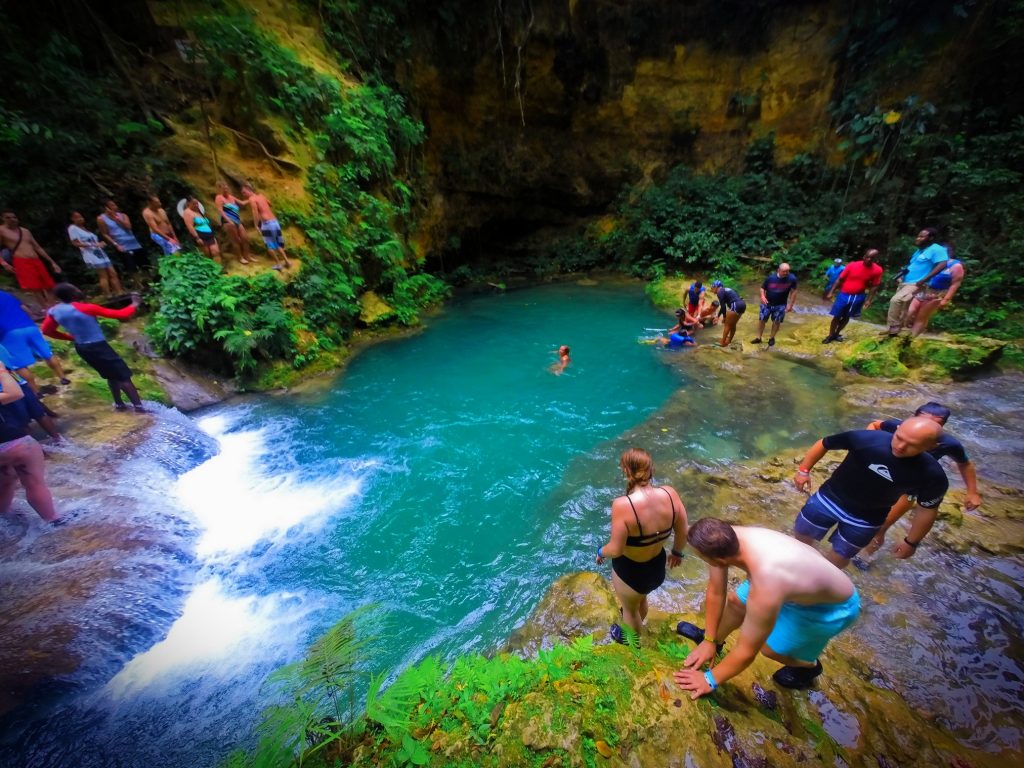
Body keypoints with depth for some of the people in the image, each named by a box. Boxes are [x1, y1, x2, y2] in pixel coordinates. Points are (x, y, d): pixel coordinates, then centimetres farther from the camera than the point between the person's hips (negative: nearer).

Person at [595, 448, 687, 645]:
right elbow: (683, 533, -6)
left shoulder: (622, 505, -36)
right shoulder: (670, 494, -21)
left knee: (630, 608, 29)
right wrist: (677, 552, 14)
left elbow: (616, 549, -27)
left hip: (630, 571, -5)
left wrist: (601, 552, -5)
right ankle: (636, 625, 67)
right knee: (642, 599, 37)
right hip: (658, 567, 5)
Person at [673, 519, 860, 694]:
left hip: (834, 607, -5)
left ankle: (809, 667, 34)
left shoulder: (766, 588, -44)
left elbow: (747, 652, -27)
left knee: (770, 648, 2)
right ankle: (716, 638, 38)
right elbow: (715, 593, -11)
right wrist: (709, 640, -2)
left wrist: (710, 679, -11)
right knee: (735, 601, 9)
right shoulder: (728, 540, -28)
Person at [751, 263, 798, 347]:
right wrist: (762, 296, -22)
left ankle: (772, 338, 26)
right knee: (762, 319, 4)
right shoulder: (770, 277, -14)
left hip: (780, 305, 0)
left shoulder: (792, 278, -14)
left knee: (776, 322, 8)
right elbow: (762, 288, -2)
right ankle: (759, 338, 17)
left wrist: (790, 305, -8)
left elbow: (793, 292, -5)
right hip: (767, 303, 0)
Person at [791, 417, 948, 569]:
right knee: (802, 535, 17)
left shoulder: (932, 475, -23)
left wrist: (911, 542, 4)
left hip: (866, 520, 0)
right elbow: (824, 444, -9)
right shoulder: (866, 438, -27)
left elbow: (927, 510, -5)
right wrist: (804, 470, -7)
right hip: (829, 498, 0)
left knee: (839, 558, 16)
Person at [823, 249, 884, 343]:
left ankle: (837, 334, 28)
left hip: (858, 297, 2)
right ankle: (830, 335, 13)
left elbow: (874, 286, 3)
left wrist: (869, 300, -2)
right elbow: (840, 279, -2)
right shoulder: (852, 265, -9)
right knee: (837, 316, 1)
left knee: (846, 317, 12)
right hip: (844, 294, -2)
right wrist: (831, 292, -6)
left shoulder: (877, 270, -5)